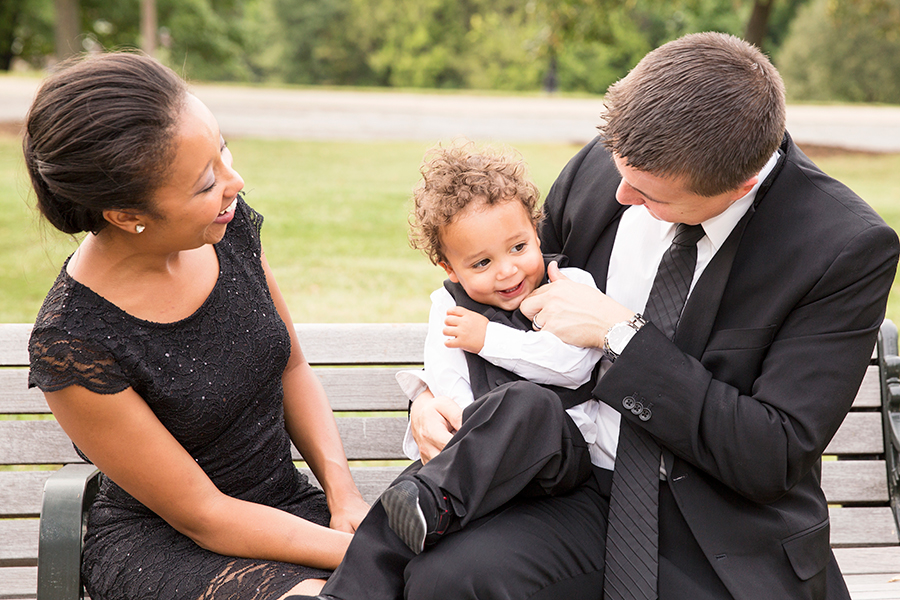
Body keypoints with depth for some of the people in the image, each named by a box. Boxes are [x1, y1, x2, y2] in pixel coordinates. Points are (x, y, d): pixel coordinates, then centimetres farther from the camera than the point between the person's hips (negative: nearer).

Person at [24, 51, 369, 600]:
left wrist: (342, 490, -5)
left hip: (288, 503, 6)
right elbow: (202, 515, -17)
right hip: (159, 544, -5)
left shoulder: (230, 224, -7)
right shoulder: (72, 344, -24)